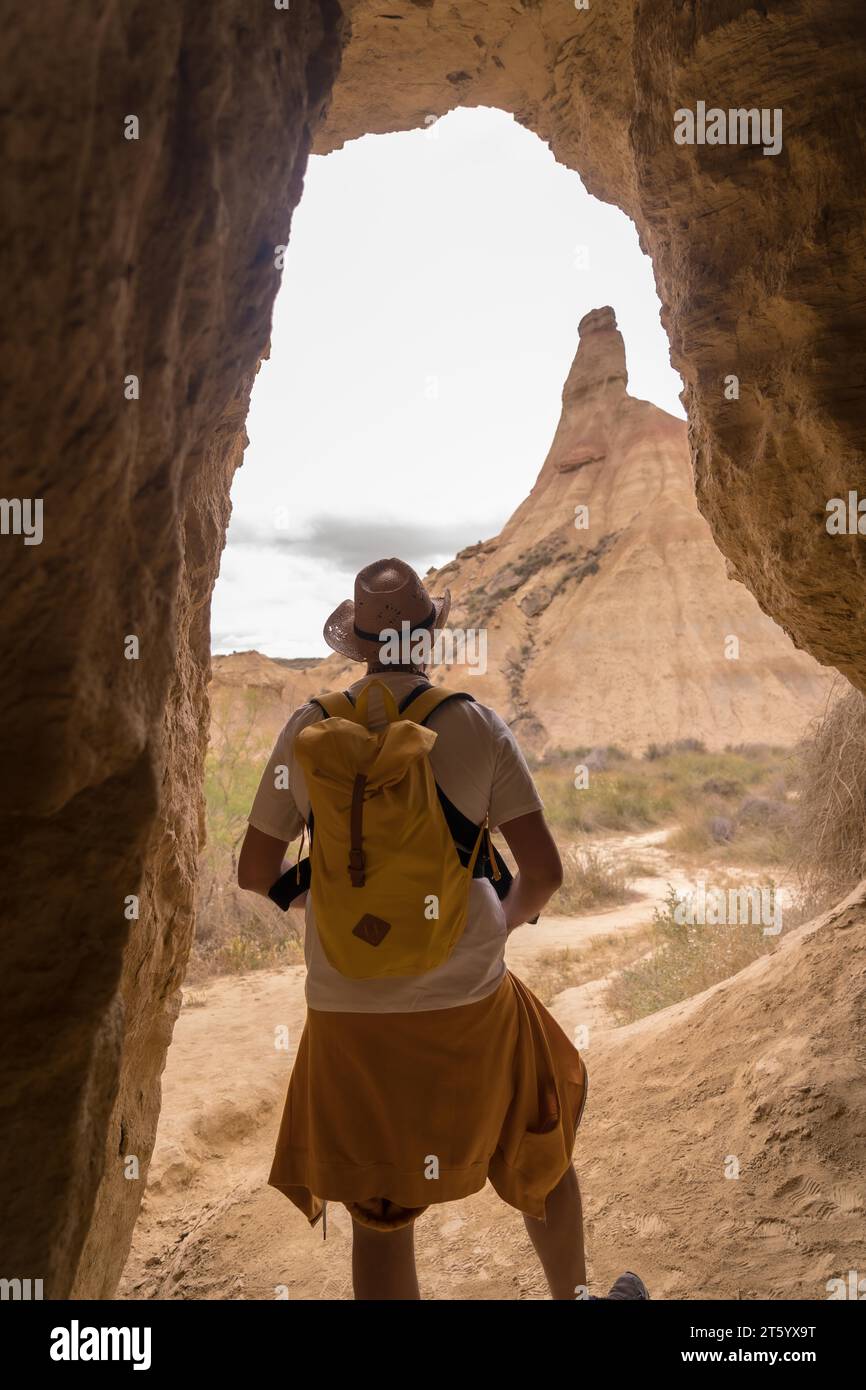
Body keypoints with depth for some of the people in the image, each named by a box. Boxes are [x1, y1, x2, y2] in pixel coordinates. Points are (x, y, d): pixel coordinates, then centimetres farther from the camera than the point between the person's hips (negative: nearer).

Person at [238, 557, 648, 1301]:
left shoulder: (307, 730, -3)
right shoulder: (479, 726, -8)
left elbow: (256, 871, 3)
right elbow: (545, 869, -9)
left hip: (349, 1010, 1)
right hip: (466, 998, 0)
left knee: (380, 1218, 14)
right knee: (542, 1145, 28)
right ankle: (575, 1301, 50)